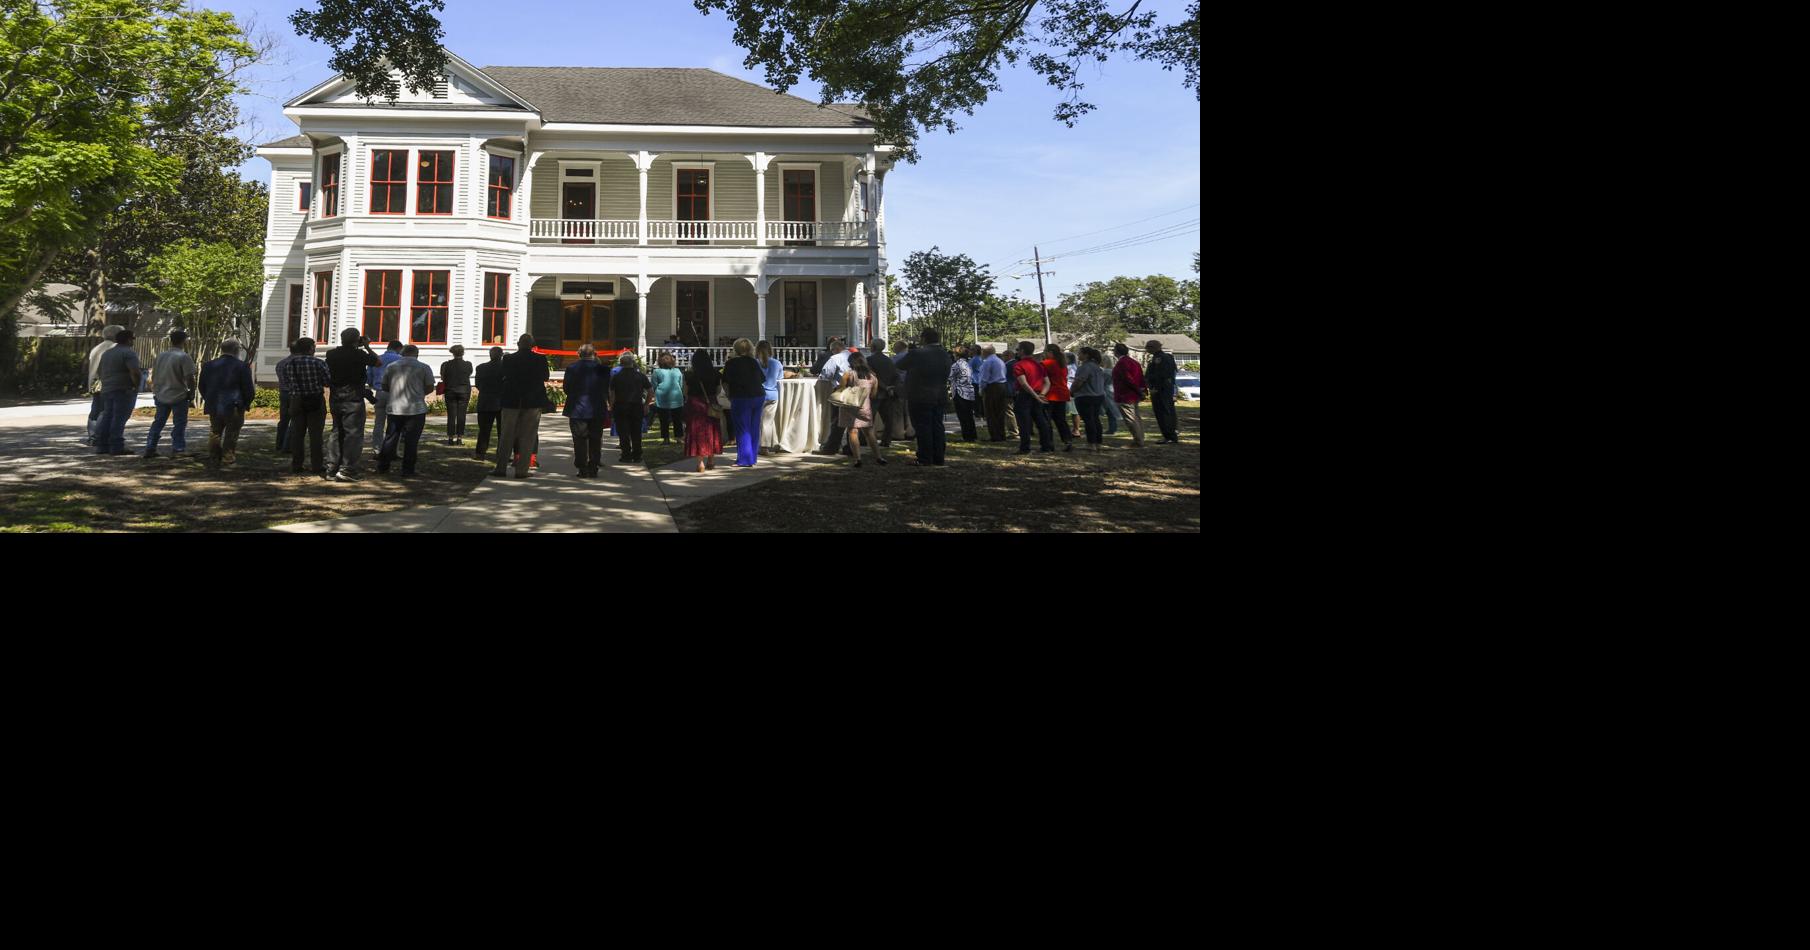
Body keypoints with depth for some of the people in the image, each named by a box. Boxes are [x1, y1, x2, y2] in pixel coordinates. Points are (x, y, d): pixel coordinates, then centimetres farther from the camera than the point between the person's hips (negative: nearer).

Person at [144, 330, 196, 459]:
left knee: (158, 422, 14)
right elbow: (190, 379, -16)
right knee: (180, 424, 3)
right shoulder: (184, 357, -14)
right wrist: (192, 395, -5)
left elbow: (153, 376, 14)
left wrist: (156, 391, 24)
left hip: (160, 396, 6)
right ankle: (177, 449, 1)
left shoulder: (160, 356, 7)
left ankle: (150, 449, 14)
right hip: (178, 396, -6)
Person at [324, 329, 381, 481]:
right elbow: (379, 363, -1)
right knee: (353, 433, -4)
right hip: (353, 399, -7)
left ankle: (332, 469, 15)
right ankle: (346, 469, -10)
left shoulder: (331, 354, 5)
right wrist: (367, 347, 9)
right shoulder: (359, 354, -13)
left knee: (337, 432, 14)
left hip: (335, 398, 7)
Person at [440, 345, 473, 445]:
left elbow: (442, 378, 4)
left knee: (451, 416, 5)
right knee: (461, 416, 2)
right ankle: (460, 438, 1)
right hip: (464, 391, -1)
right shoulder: (468, 364, -6)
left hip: (450, 391, 1)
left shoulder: (446, 364, -4)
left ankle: (451, 438, 4)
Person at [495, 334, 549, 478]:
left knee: (506, 435, 10)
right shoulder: (540, 359, -7)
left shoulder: (509, 359, -4)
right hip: (533, 402, -1)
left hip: (511, 401, 1)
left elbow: (504, 377, 4)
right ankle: (522, 470, 1)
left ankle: (501, 467, 9)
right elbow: (545, 377, 3)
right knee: (528, 437, 4)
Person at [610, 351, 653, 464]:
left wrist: (611, 406, 4)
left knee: (624, 433, 3)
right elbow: (650, 391, 1)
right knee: (636, 432, 9)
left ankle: (626, 455, 3)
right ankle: (637, 455, 10)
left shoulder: (616, 377, -5)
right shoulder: (640, 376, 1)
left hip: (621, 407, -2)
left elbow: (611, 393, -6)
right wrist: (646, 404, 9)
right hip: (637, 406, 2)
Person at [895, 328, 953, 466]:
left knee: (923, 427, -2)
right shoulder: (945, 355, 5)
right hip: (939, 396, 6)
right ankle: (938, 458, 15)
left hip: (919, 397, -6)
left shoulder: (917, 354, -14)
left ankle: (925, 458, -2)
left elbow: (900, 366, -1)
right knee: (937, 426, 11)